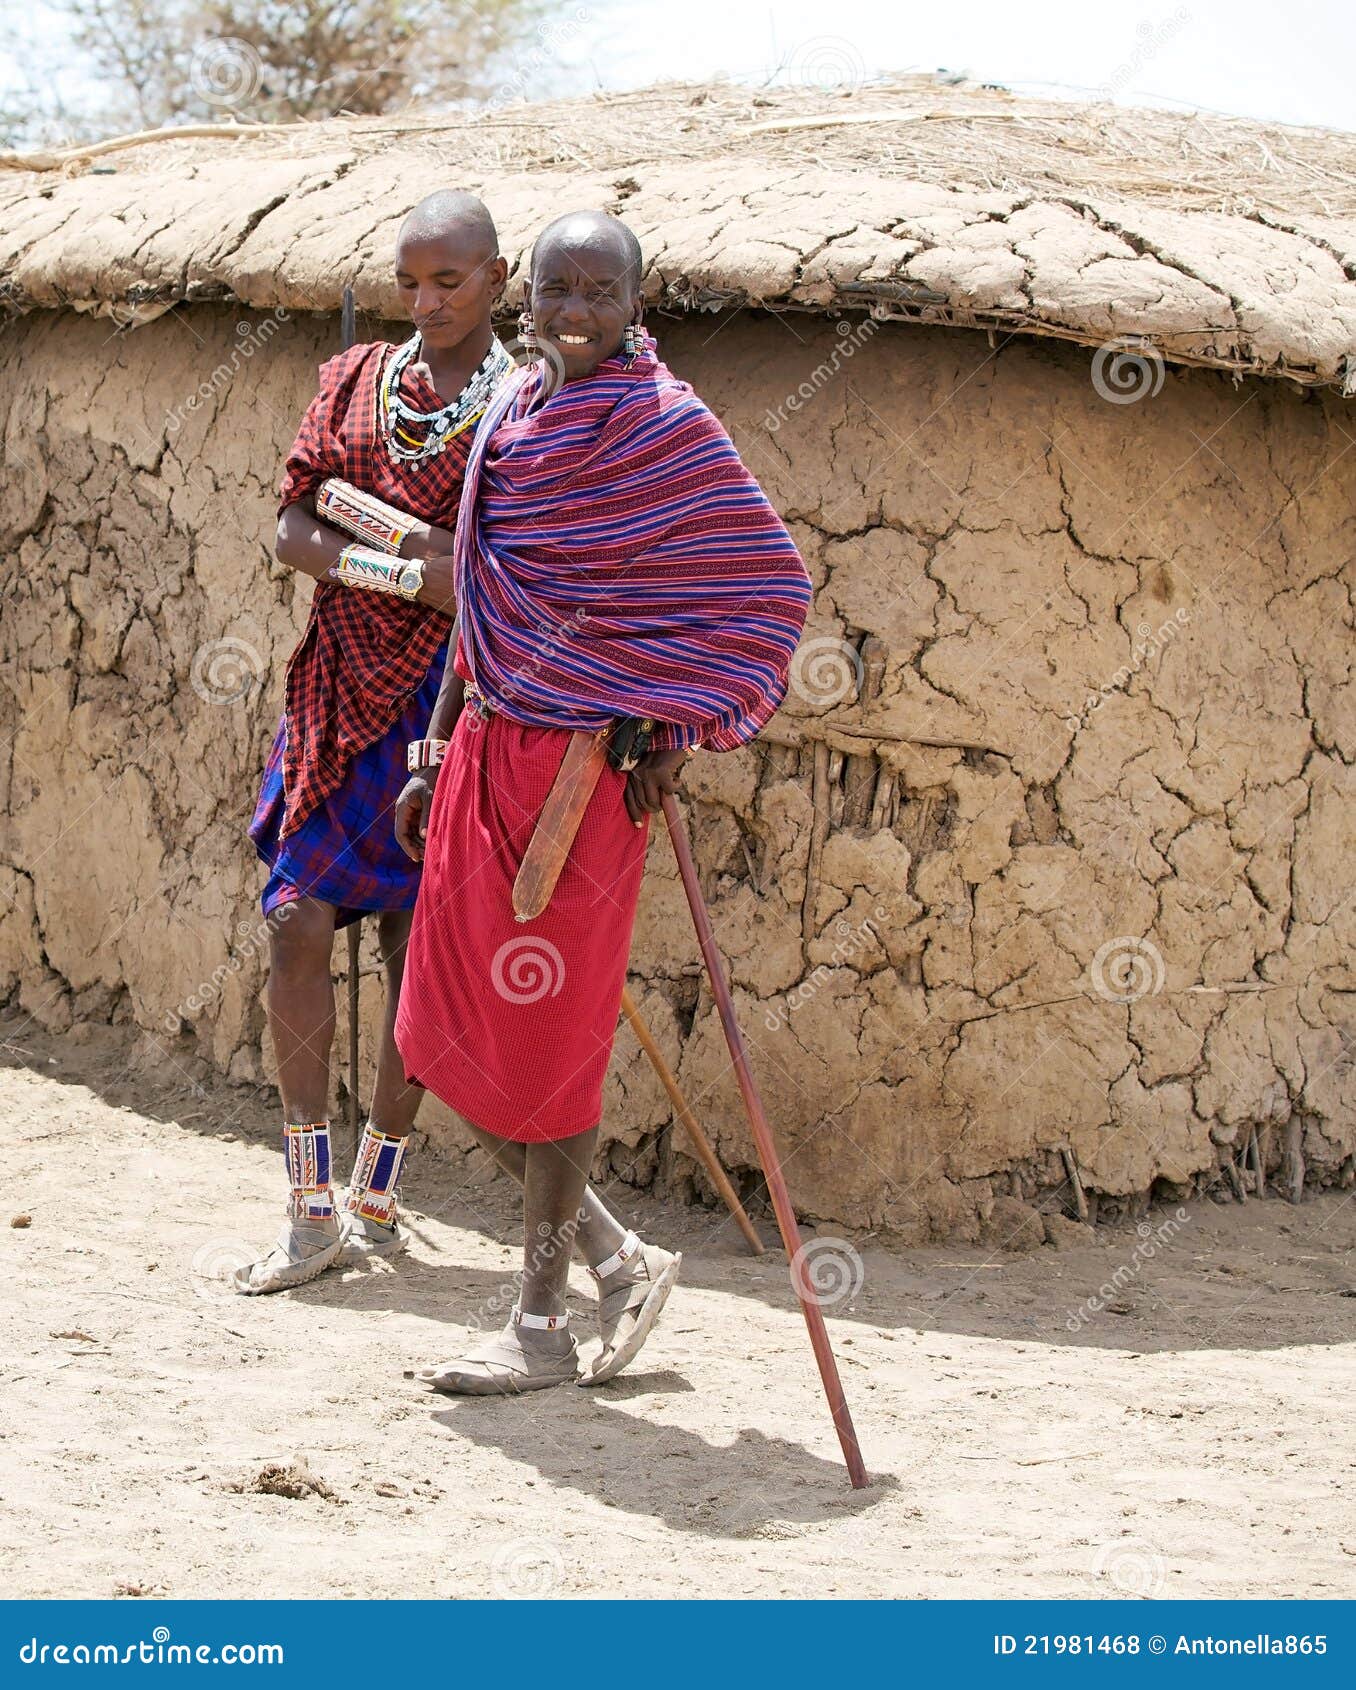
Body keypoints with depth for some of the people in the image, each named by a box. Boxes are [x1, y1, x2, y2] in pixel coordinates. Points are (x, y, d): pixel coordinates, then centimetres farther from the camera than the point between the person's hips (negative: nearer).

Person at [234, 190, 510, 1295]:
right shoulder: (355, 381, 11)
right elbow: (293, 533, 4)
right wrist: (414, 570, -12)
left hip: (453, 695, -3)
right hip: (342, 691, 3)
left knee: (419, 944, 1)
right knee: (298, 923, -5)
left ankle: (376, 1198, 15)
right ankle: (312, 1212, 2)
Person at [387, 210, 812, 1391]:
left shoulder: (660, 422, -11)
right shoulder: (516, 409, 11)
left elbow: (769, 582, -10)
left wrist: (679, 729, -13)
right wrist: (438, 762, 19)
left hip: (582, 762, -8)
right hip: (491, 749, 8)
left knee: (543, 1038, -1)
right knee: (445, 1033, 8)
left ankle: (543, 1327, 11)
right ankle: (616, 1257, 23)